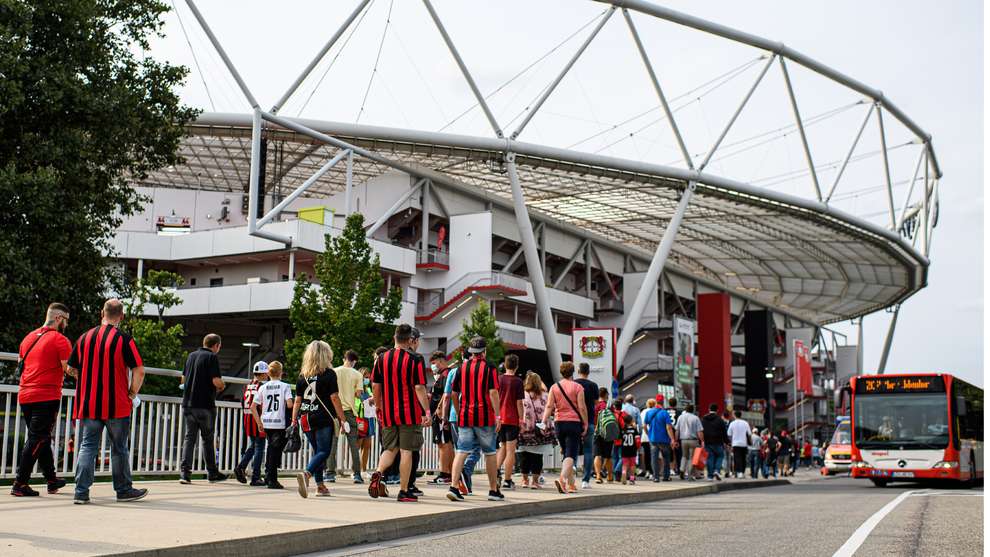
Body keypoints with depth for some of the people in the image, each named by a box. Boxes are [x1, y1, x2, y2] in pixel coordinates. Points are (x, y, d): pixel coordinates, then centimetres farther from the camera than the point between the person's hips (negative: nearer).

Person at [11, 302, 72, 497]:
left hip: (25, 395, 8)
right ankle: (20, 484, -8)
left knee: (41, 439, 15)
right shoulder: (60, 340, -8)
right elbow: (70, 369, -13)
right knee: (37, 440, -5)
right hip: (47, 397, -8)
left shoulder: (28, 337, 15)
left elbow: (20, 364, 22)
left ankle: (52, 480, 22)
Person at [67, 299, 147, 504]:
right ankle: (124, 490, 17)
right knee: (119, 449, 9)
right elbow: (139, 371, -12)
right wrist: (132, 394, 2)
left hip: (88, 404, 3)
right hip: (117, 405, -3)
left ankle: (81, 492, -2)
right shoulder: (124, 339, -8)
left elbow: (71, 369, 12)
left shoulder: (85, 337, 4)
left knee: (87, 447, 5)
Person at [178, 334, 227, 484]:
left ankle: (184, 472, -4)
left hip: (188, 403, 5)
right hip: (205, 404, -5)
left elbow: (184, 379, 19)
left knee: (189, 436, 7)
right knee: (208, 438, 6)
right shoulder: (212, 357, -9)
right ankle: (212, 473, 15)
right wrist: (222, 386, 3)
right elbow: (216, 381, -17)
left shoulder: (191, 355, 12)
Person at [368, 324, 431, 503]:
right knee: (406, 451, 2)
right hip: (410, 414, -4)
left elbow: (375, 387, 8)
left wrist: (379, 408, 20)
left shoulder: (382, 359, 5)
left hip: (388, 414, 4)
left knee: (390, 449, 16)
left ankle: (378, 472, -11)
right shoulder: (415, 360, -8)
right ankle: (403, 492, 5)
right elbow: (419, 388, -13)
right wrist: (427, 412, -10)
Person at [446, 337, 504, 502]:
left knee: (462, 451, 0)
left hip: (464, 417, 3)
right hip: (485, 417, -3)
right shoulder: (489, 368, -3)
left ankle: (453, 487, -15)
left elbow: (454, 394, 11)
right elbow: (493, 392, -12)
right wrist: (498, 415, -11)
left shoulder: (462, 368, 9)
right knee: (490, 453, 9)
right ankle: (494, 490, 16)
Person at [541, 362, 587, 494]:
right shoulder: (577, 387, -2)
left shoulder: (554, 387, 7)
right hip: (574, 422, -4)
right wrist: (585, 424, -1)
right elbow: (582, 407, -7)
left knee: (566, 453, 16)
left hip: (559, 423, 4)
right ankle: (562, 479, -29)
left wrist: (544, 421, -4)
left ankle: (571, 485, 20)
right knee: (571, 455, -7)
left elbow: (549, 406, -2)